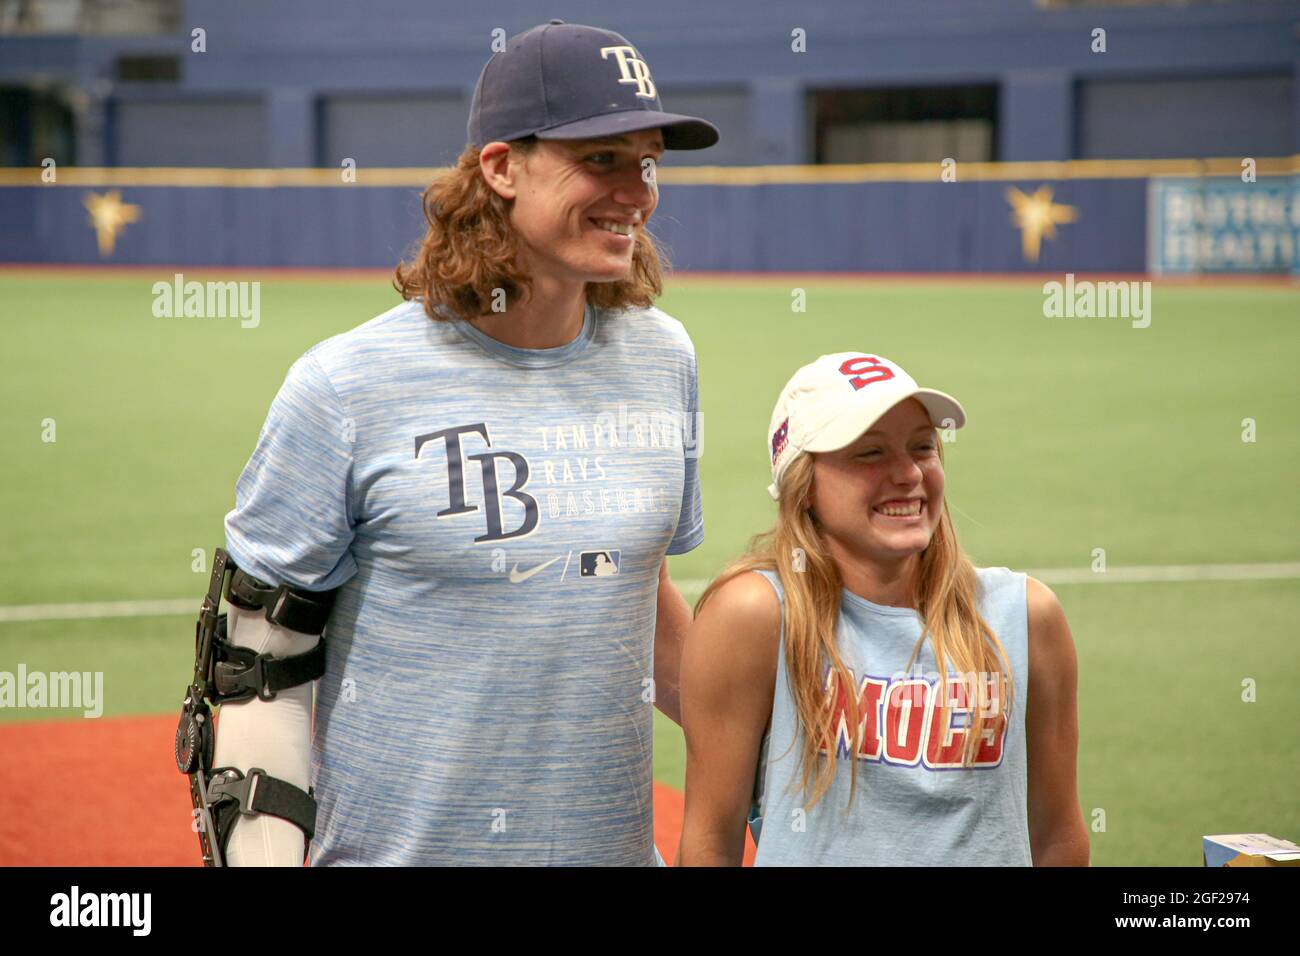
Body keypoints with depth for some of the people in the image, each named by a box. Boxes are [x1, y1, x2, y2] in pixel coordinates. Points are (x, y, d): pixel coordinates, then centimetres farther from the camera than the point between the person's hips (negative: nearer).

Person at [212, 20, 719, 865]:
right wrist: (263, 852, -15)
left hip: (614, 841, 5)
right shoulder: (345, 386, -12)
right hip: (401, 843, -4)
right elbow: (259, 657, -10)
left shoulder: (663, 360, 3)